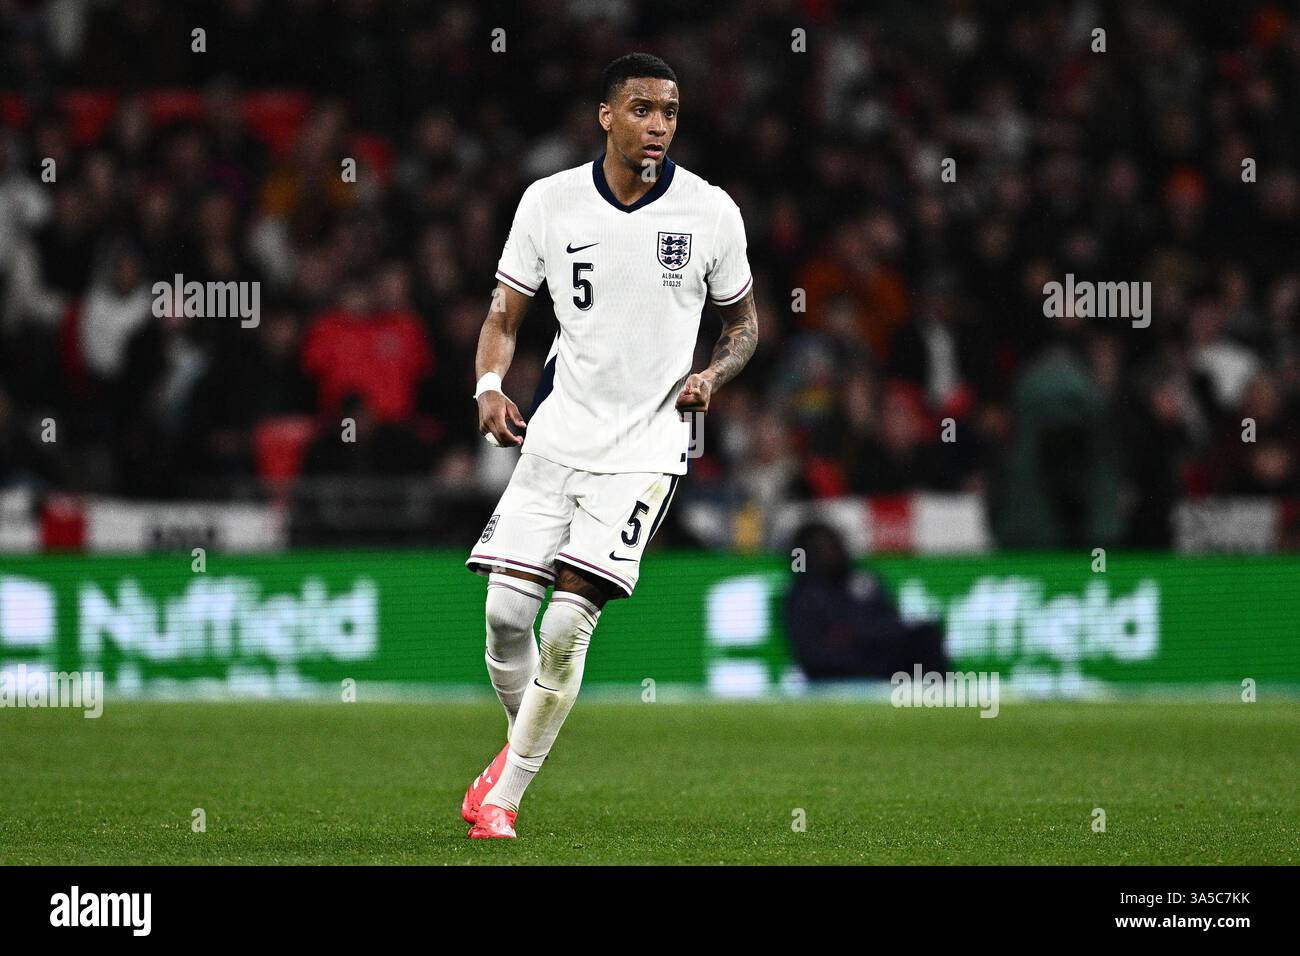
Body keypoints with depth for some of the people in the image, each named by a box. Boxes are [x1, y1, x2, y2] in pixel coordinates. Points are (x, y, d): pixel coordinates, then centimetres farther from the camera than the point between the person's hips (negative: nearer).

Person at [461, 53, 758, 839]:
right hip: (556, 437, 2)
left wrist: (712, 376, -10)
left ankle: (504, 795, -2)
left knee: (570, 618, -13)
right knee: (507, 611, -4)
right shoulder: (550, 202, 0)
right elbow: (505, 315, 7)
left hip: (646, 444, -2)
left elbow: (744, 323, 10)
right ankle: (523, 743, 26)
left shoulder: (710, 212, -3)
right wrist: (491, 385, -13)